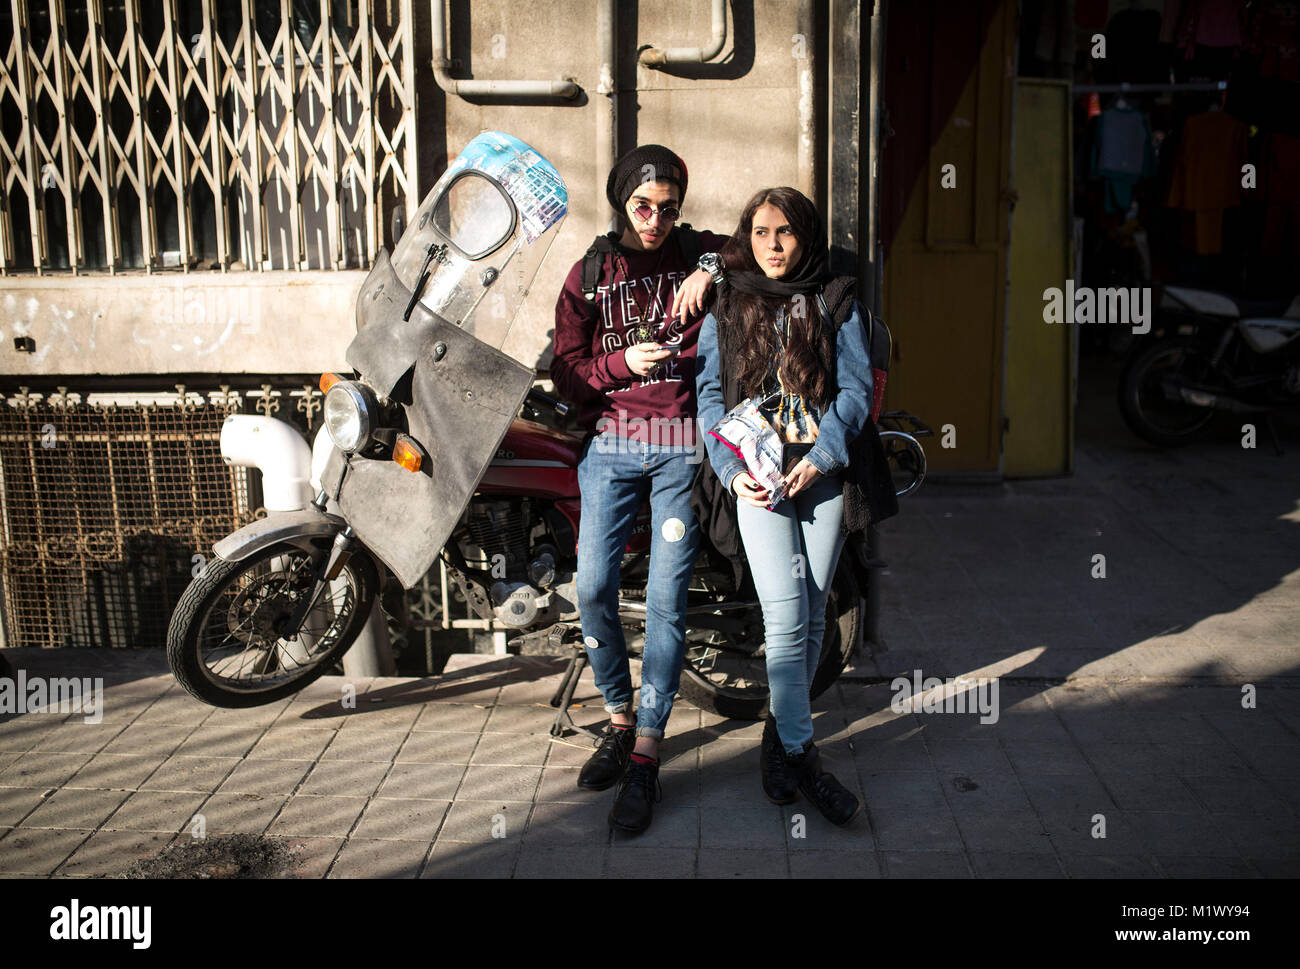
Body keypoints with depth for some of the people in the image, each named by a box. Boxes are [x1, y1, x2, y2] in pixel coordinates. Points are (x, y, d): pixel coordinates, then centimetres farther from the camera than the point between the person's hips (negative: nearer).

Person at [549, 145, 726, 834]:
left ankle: (644, 758, 3)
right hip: (609, 445, 2)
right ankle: (619, 721, 19)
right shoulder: (590, 273, 11)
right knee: (593, 588, -4)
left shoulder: (704, 253, 8)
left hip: (683, 447, -2)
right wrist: (623, 362, -11)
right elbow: (565, 370, 7)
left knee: (666, 598, -5)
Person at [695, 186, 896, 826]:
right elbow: (710, 395, 6)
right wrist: (733, 470, -8)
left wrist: (821, 456, -11)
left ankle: (781, 731, 24)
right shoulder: (724, 309, 10)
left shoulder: (834, 302, 9)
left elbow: (857, 387, 3)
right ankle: (801, 757, -2)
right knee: (786, 617, -9)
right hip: (757, 475, -1)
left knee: (812, 613, 7)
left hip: (824, 472, 2)